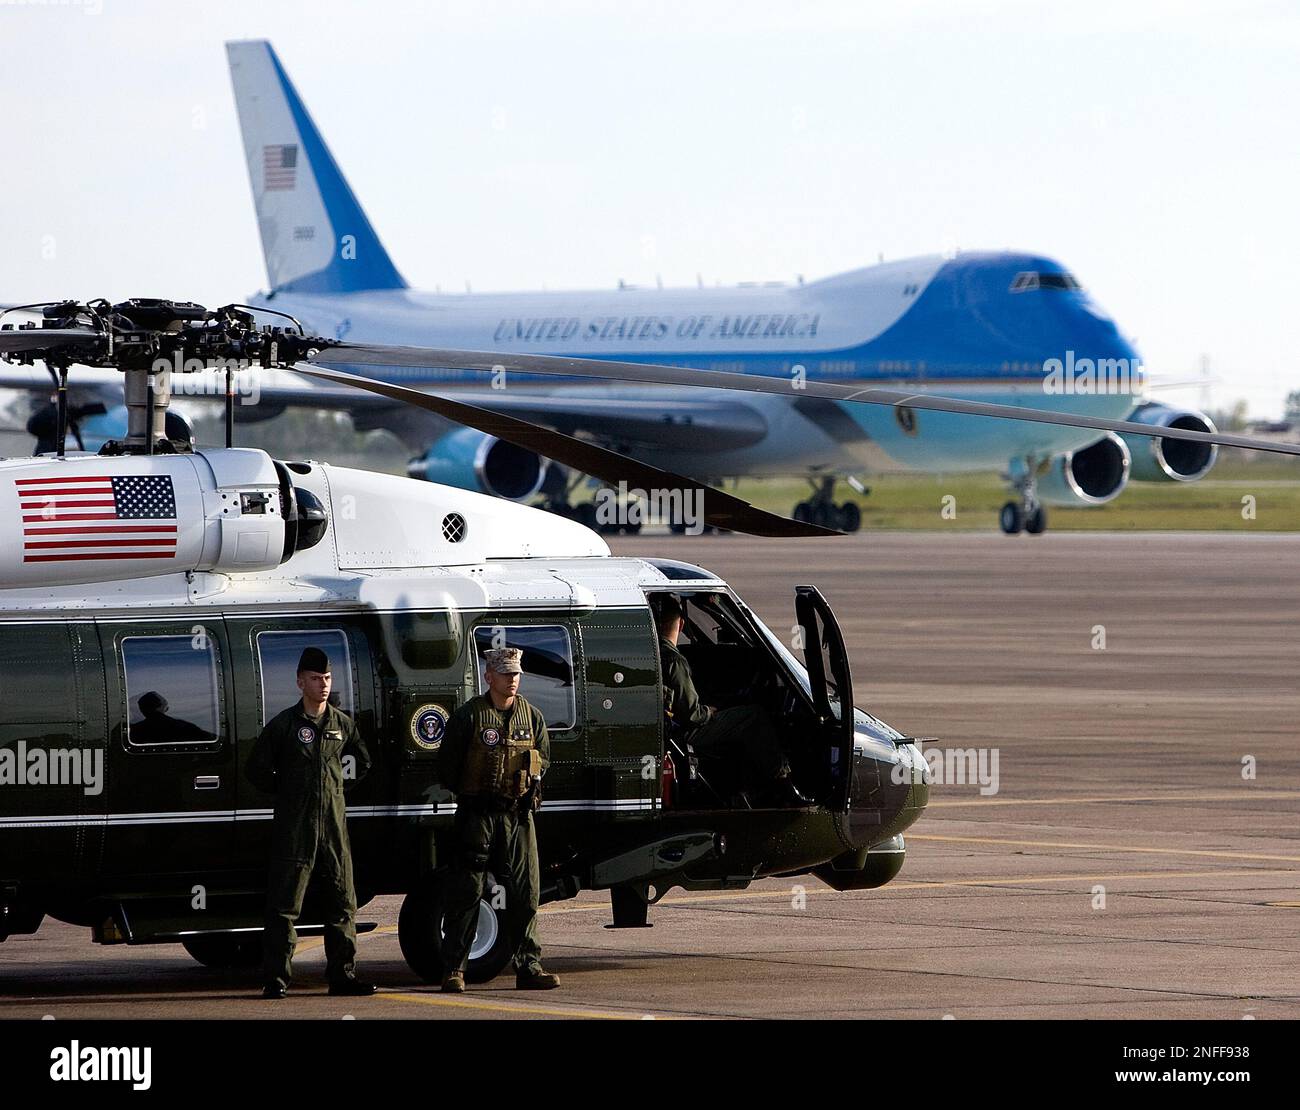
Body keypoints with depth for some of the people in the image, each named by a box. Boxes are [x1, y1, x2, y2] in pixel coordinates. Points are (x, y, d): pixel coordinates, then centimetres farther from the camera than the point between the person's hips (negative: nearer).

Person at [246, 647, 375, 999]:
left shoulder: (342, 724, 9)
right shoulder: (283, 725, -2)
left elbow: (363, 762, 26)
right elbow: (257, 769, 2)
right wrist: (287, 793, 2)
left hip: (334, 826, 4)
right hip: (294, 828, -4)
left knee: (342, 904, 6)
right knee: (284, 907, -5)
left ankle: (342, 976, 12)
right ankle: (276, 980, -4)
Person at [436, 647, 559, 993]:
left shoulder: (532, 717, 10)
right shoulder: (468, 716, -3)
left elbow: (543, 759, 20)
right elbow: (447, 764, 1)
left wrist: (529, 787, 7)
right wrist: (467, 795, 1)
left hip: (518, 813, 4)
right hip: (477, 815, -4)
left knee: (524, 892, 4)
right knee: (466, 892, -3)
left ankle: (528, 966, 9)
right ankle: (453, 968, 1)